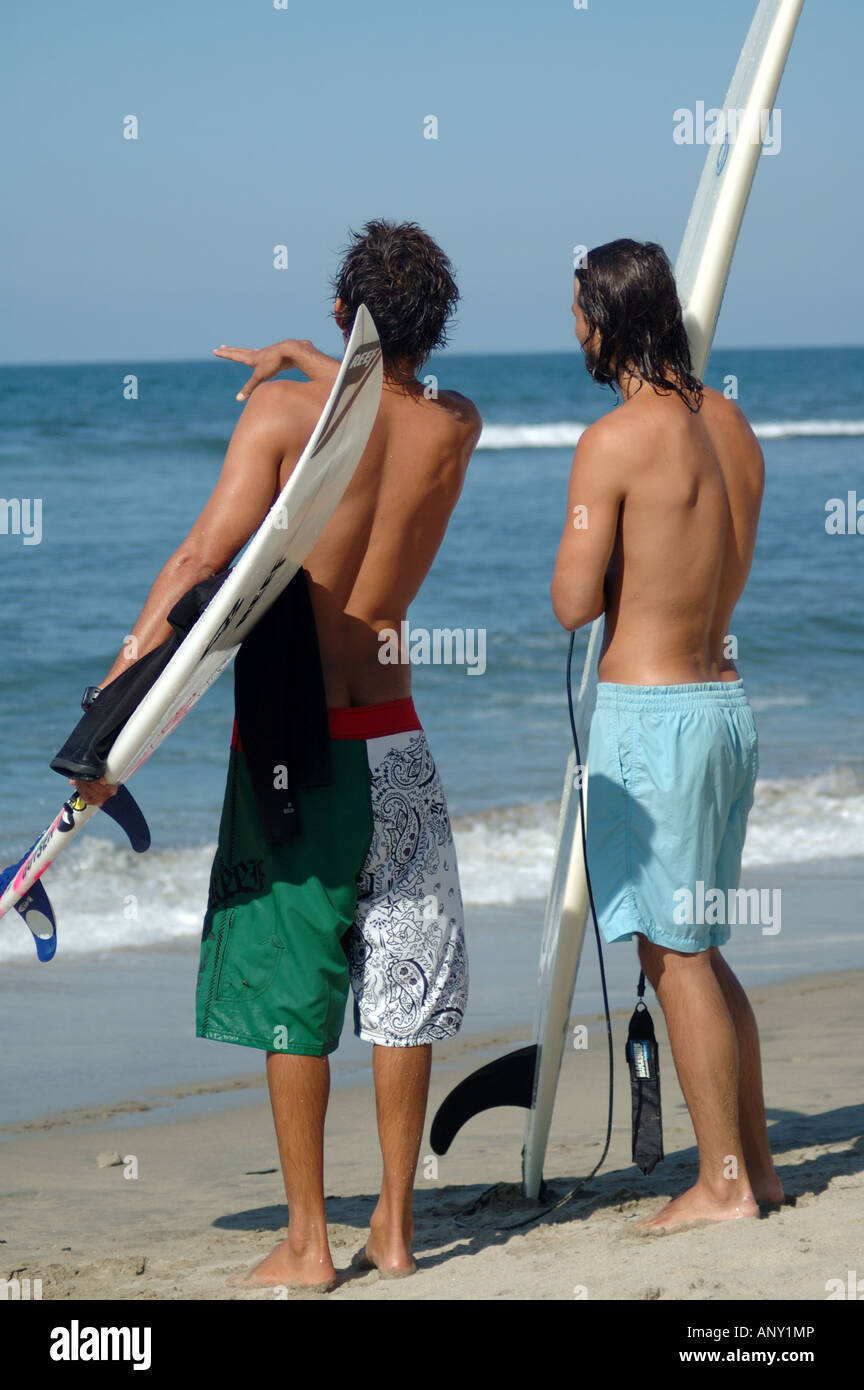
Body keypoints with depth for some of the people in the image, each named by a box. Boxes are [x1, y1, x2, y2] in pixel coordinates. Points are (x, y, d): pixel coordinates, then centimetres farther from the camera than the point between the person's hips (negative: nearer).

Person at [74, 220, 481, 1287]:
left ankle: (307, 1243, 9)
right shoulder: (454, 430, 1)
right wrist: (300, 358, 34)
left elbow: (203, 561, -19)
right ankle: (394, 1227, 17)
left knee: (292, 997, 4)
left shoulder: (281, 412, -10)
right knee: (401, 989, 11)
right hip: (394, 740, 3)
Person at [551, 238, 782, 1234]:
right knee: (697, 949, 17)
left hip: (650, 713, -8)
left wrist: (584, 545, 3)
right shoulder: (729, 425, 9)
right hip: (725, 699, 8)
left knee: (674, 956, 0)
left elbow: (573, 603, -15)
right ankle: (756, 1162, 21)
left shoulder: (615, 440, -16)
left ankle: (723, 1182, 4)